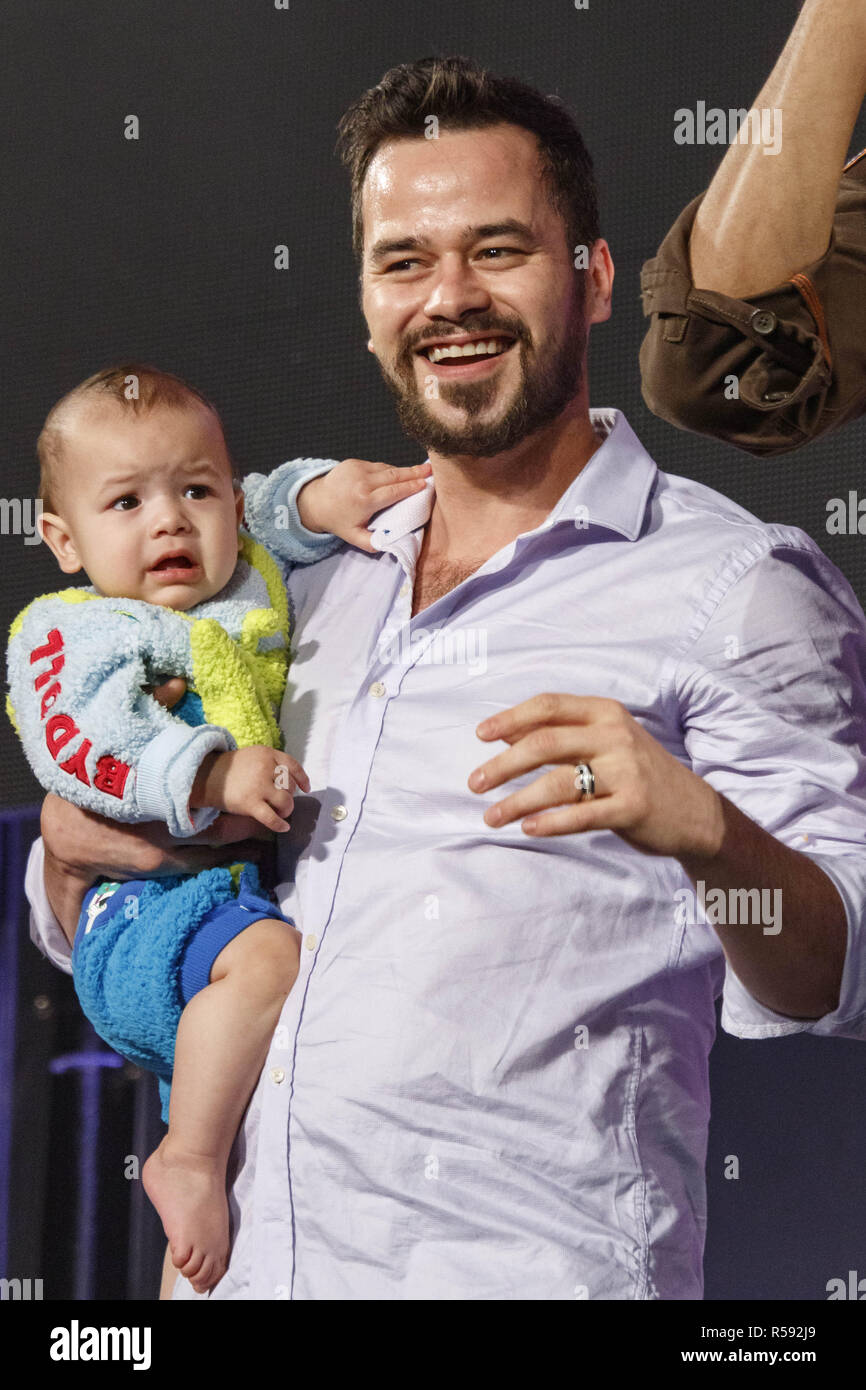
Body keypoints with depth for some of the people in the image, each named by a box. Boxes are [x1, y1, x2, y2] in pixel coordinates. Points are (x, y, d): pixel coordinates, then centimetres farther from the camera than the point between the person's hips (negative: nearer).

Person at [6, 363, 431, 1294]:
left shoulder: (253, 583, 16)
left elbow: (276, 507, 33)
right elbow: (83, 745, -21)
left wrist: (321, 493, 9)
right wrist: (213, 774, -34)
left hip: (255, 891, 8)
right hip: (144, 916, -8)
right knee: (264, 955, -35)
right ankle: (187, 1162, -24)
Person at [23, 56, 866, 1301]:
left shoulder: (735, 581, -5)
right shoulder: (318, 591, 13)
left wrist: (710, 834, -32)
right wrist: (75, 835, 0)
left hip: (530, 1263, -6)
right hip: (241, 1262, 6)